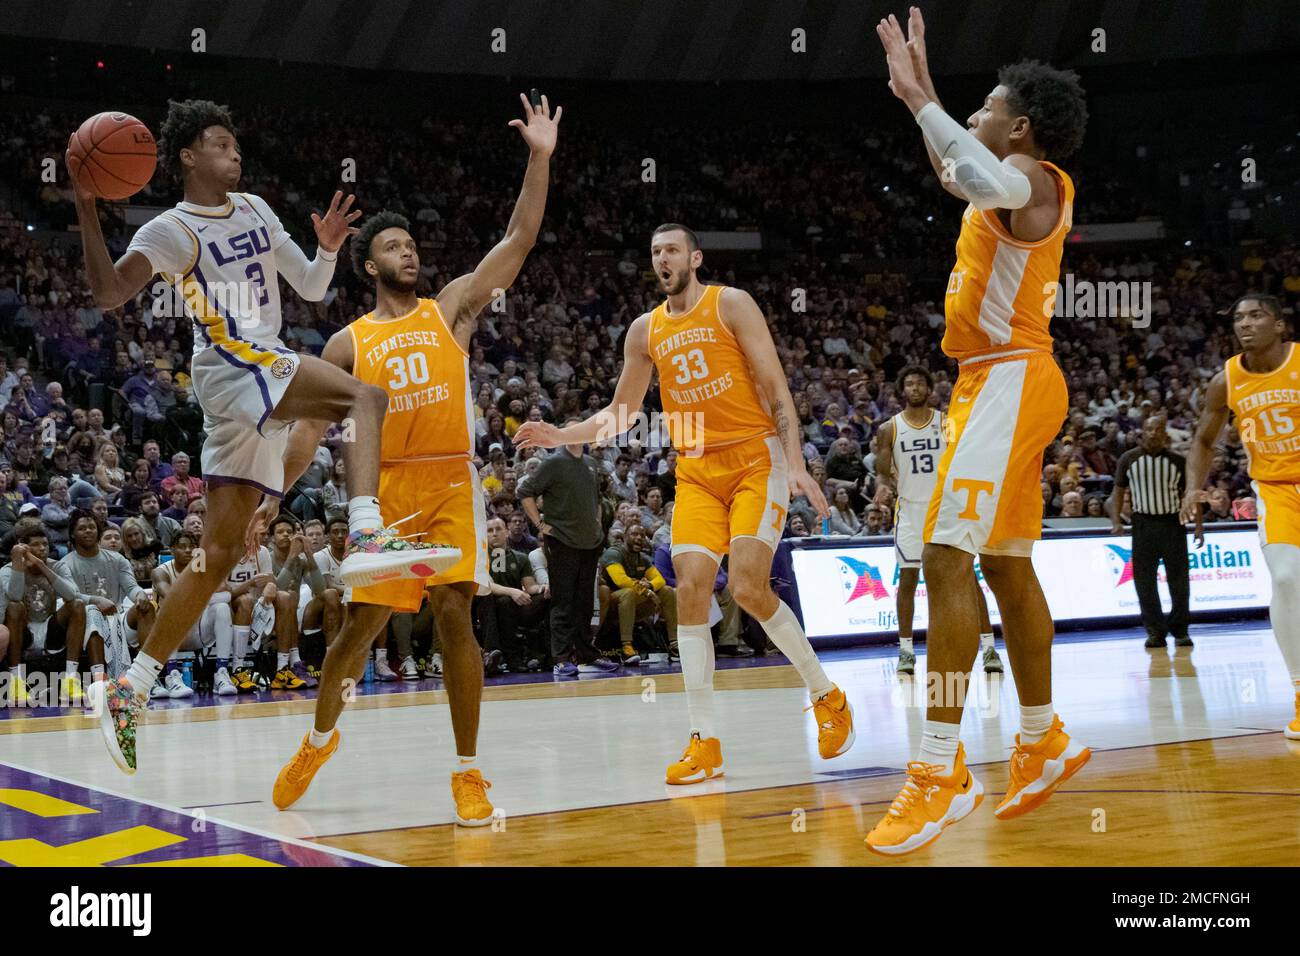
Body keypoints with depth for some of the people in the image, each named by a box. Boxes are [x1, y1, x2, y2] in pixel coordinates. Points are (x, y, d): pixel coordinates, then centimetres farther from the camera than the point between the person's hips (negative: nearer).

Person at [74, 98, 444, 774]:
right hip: (233, 363, -7)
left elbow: (312, 287, 22)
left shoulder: (255, 211, 20)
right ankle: (367, 538, -45)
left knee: (219, 555, 5)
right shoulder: (172, 229, -2)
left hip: (262, 376, 7)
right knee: (365, 398, -28)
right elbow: (108, 293, -15)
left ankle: (129, 690, 7)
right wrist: (87, 210, -24)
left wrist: (328, 248, 1)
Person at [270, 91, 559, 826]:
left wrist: (541, 158, -10)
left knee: (454, 616, -10)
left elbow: (519, 240, 0)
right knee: (361, 624, 5)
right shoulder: (348, 344, 9)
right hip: (384, 490, 1)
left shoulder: (453, 308, 8)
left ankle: (469, 770, -3)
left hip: (451, 484, -1)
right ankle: (321, 738, 31)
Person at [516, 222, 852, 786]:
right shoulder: (645, 331, 11)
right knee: (690, 589, -9)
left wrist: (795, 464, -16)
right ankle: (704, 742, -5)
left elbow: (775, 388, -6)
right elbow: (620, 414, 19)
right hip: (697, 470, 5)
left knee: (749, 588, -17)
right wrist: (560, 436, 3)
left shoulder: (731, 305, -3)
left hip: (756, 459, -5)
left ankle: (827, 695, 5)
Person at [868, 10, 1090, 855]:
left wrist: (921, 98, -26)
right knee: (1006, 567, 16)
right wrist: (921, 94, 31)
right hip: (999, 381, 11)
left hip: (1009, 380, -11)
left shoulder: (1031, 177, -12)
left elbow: (984, 180, -37)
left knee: (948, 558, -18)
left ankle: (942, 773, -21)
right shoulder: (1020, 182, 17)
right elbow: (956, 174, 39)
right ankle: (1045, 742, 28)